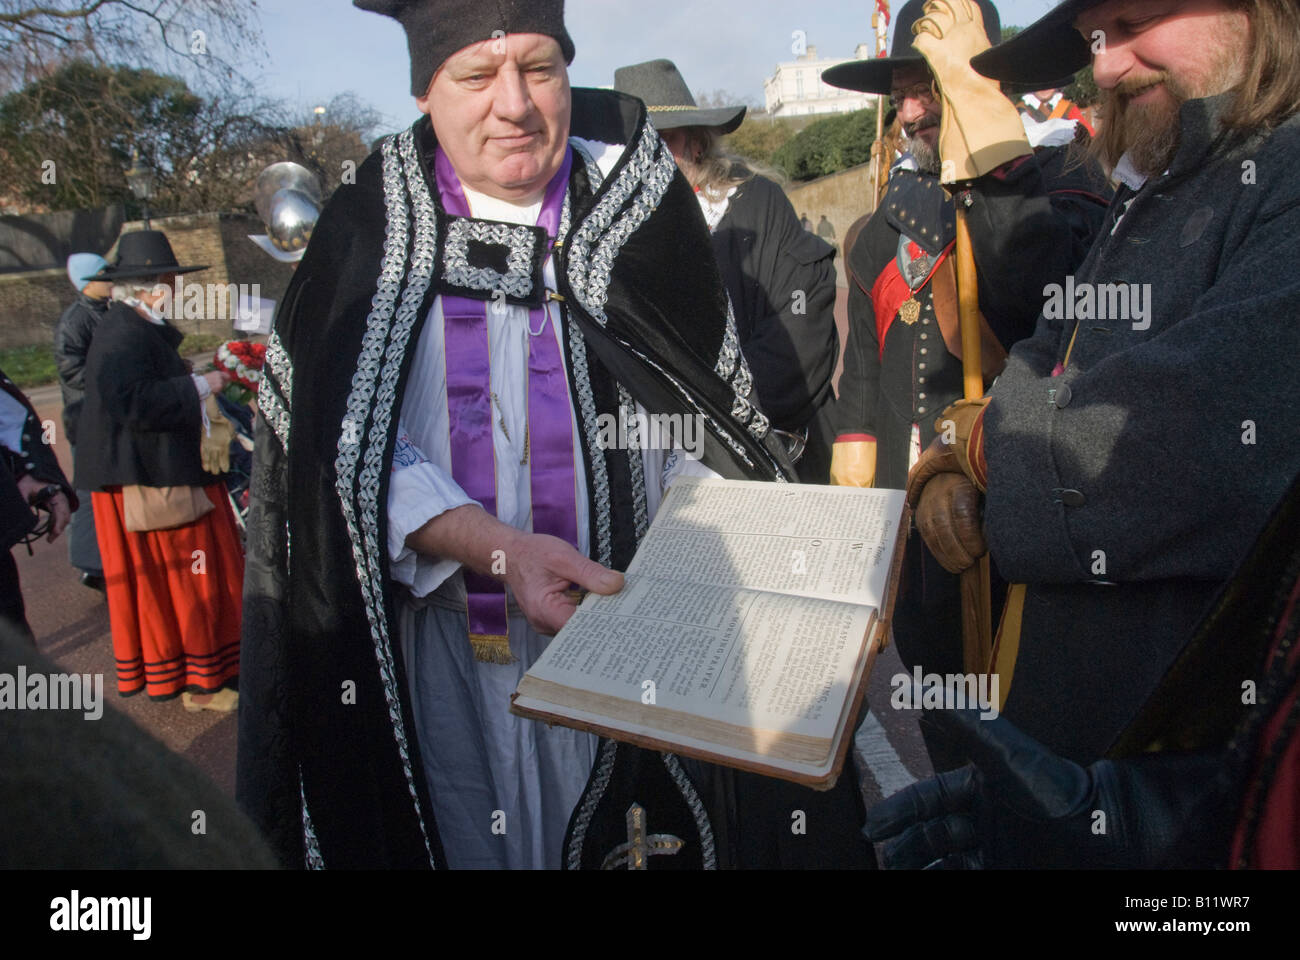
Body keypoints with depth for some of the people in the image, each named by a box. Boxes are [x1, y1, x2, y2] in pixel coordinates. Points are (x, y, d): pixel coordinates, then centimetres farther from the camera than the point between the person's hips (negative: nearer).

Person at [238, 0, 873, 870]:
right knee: (466, 833, 14)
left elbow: (701, 428, -1)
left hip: (624, 639, 1)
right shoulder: (371, 233, -2)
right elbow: (349, 451, -10)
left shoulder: (634, 212, 0)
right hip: (442, 643, 0)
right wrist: (493, 546, -24)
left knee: (630, 836, 14)